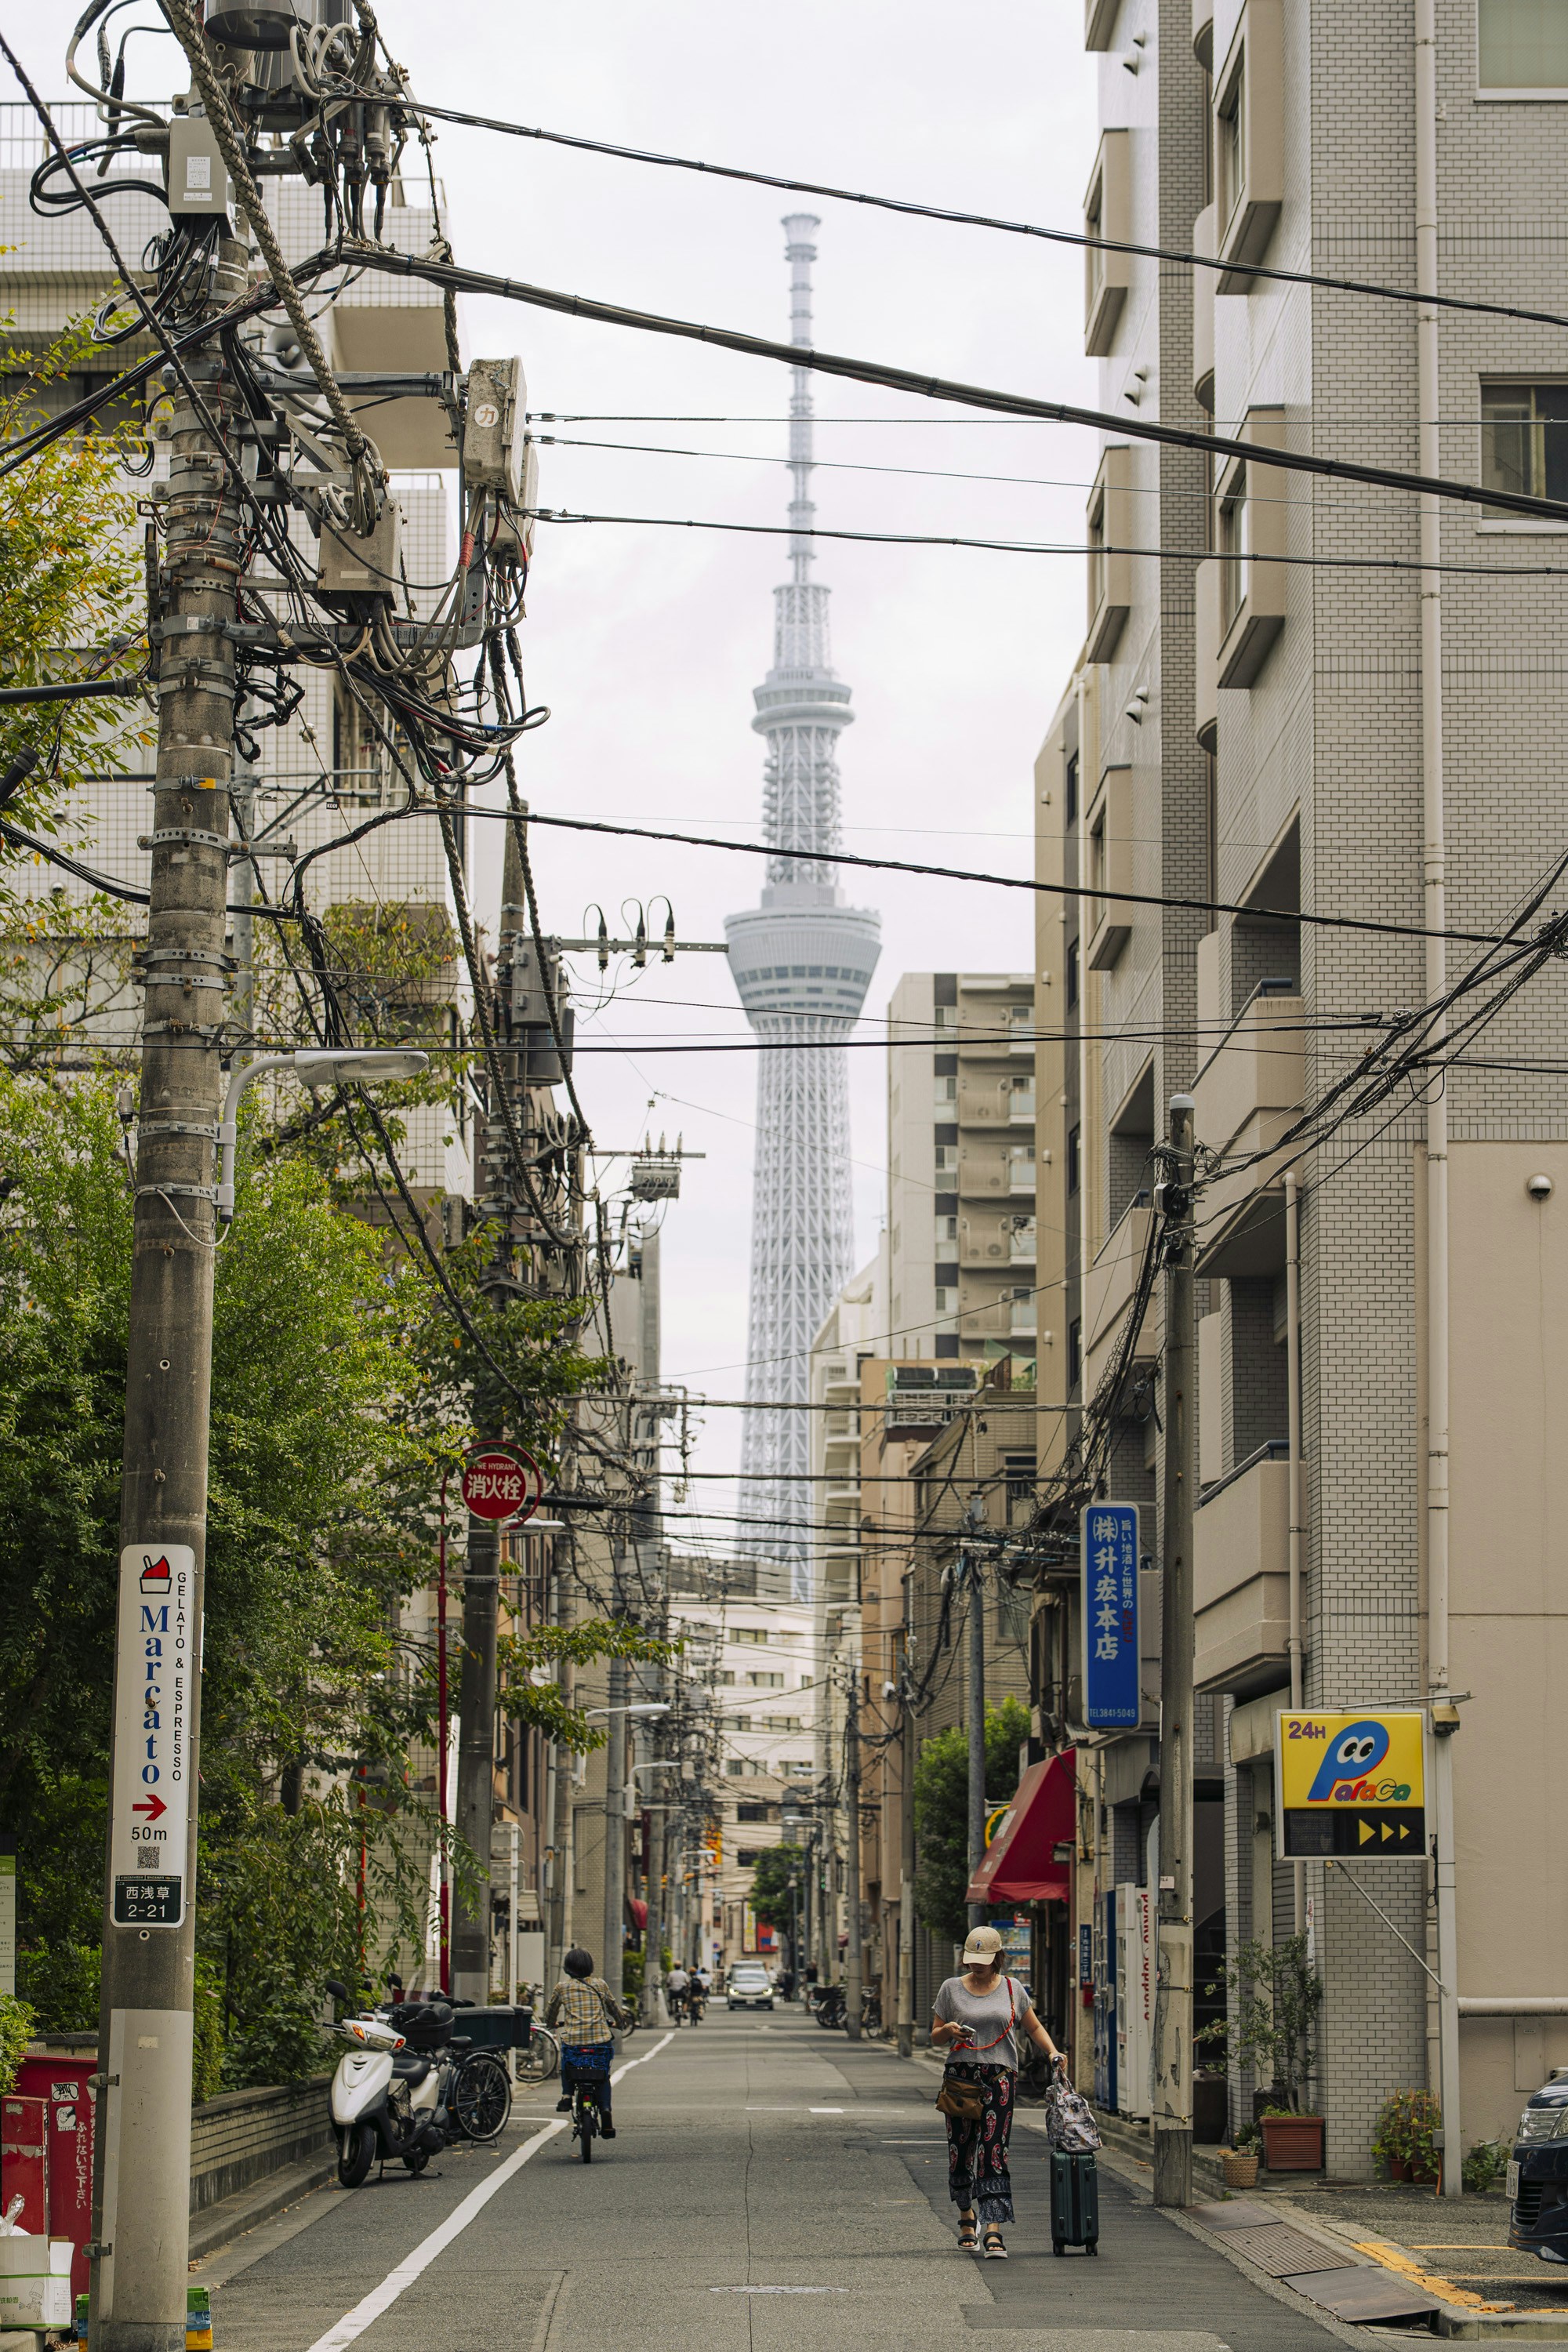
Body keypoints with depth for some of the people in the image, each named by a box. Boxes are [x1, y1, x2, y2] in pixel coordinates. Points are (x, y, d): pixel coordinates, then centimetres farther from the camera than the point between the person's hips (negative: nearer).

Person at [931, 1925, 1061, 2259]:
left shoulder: (1012, 1989, 10)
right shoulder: (952, 1989, 9)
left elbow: (1034, 2028, 18)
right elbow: (935, 2037, 13)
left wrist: (1052, 2051, 1)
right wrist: (949, 2031, -10)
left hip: (1000, 2077, -1)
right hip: (961, 2076, 1)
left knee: (993, 2151, -11)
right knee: (961, 2150, 3)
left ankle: (994, 2231, -16)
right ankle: (967, 2216, 28)